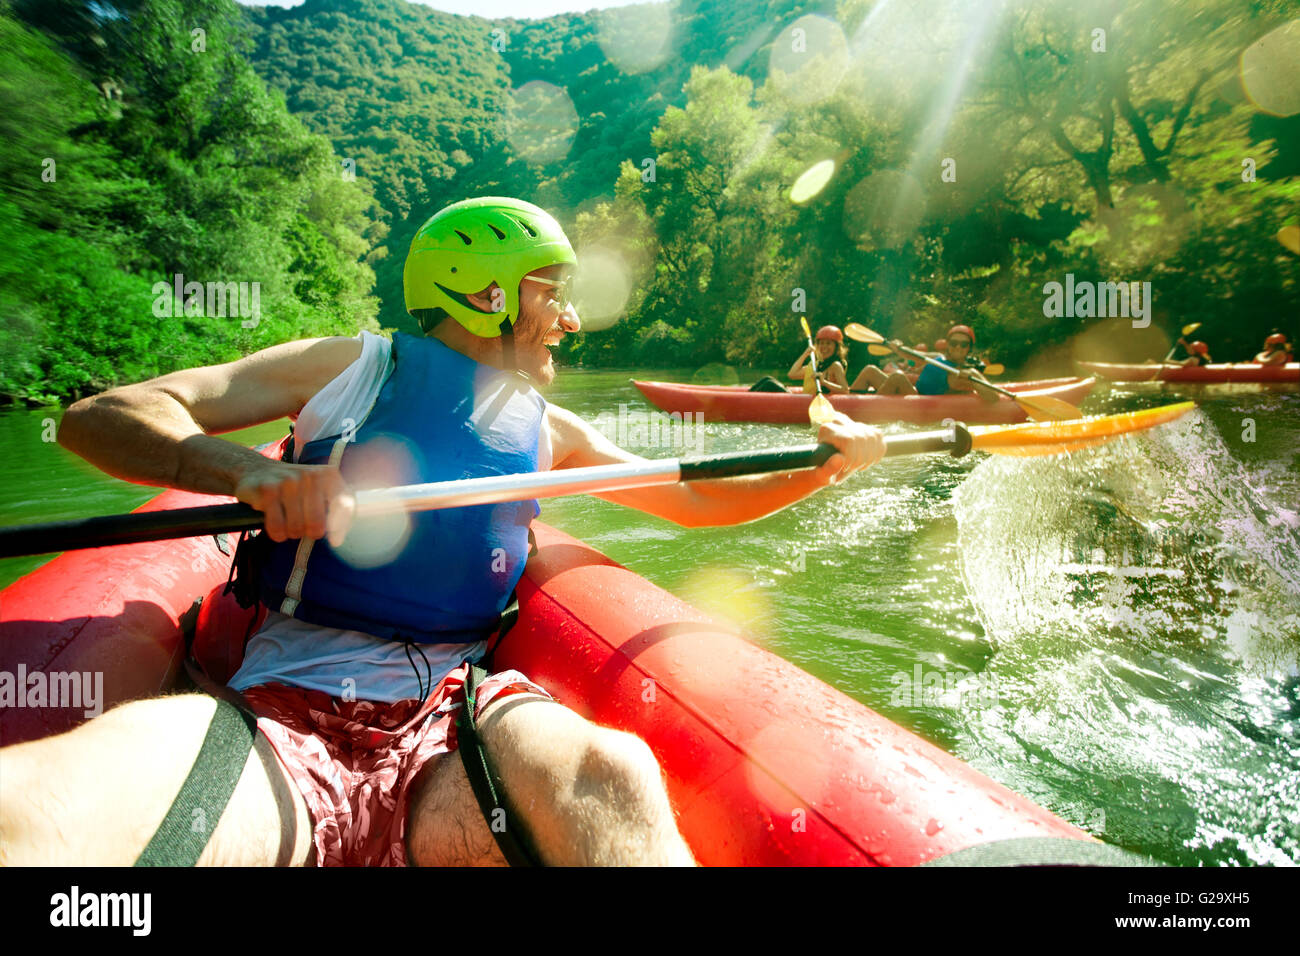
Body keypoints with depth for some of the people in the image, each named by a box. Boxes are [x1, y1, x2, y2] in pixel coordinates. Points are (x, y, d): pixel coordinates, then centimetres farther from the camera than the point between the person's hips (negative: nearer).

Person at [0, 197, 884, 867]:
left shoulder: (548, 434, 22)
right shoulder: (354, 370, 10)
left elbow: (696, 500, 31)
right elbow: (99, 418, 4)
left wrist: (821, 468, 18)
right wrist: (249, 471, -16)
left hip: (449, 724, 3)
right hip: (281, 725, -2)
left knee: (610, 777, -34)